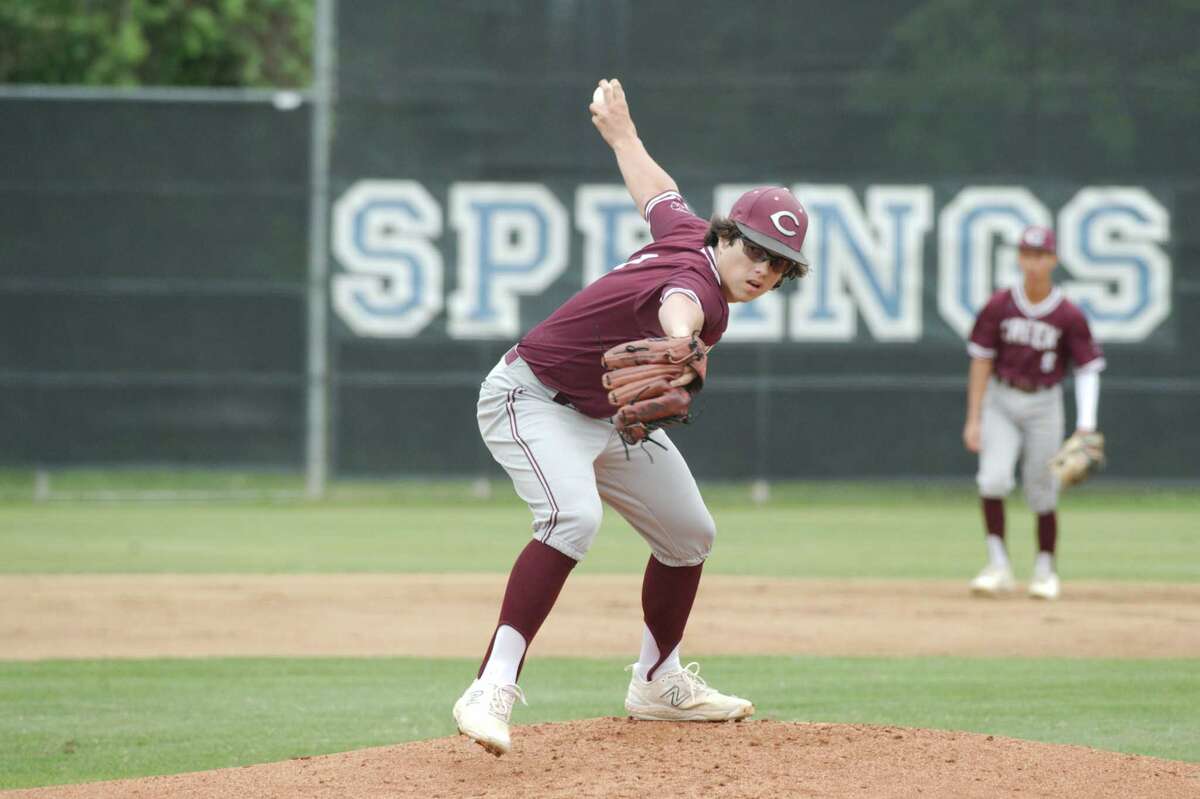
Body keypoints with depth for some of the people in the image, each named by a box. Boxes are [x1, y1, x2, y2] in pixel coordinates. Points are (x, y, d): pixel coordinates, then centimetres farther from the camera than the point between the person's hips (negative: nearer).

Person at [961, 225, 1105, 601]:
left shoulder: (1069, 315, -9)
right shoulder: (999, 306, -6)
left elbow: (1088, 370, -6)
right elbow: (981, 362, -1)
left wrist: (1085, 426, -17)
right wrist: (973, 419, -5)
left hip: (1044, 405, 0)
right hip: (1000, 402, 0)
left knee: (1042, 492, 4)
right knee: (993, 479, -18)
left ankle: (1045, 570, 22)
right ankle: (999, 566, -11)